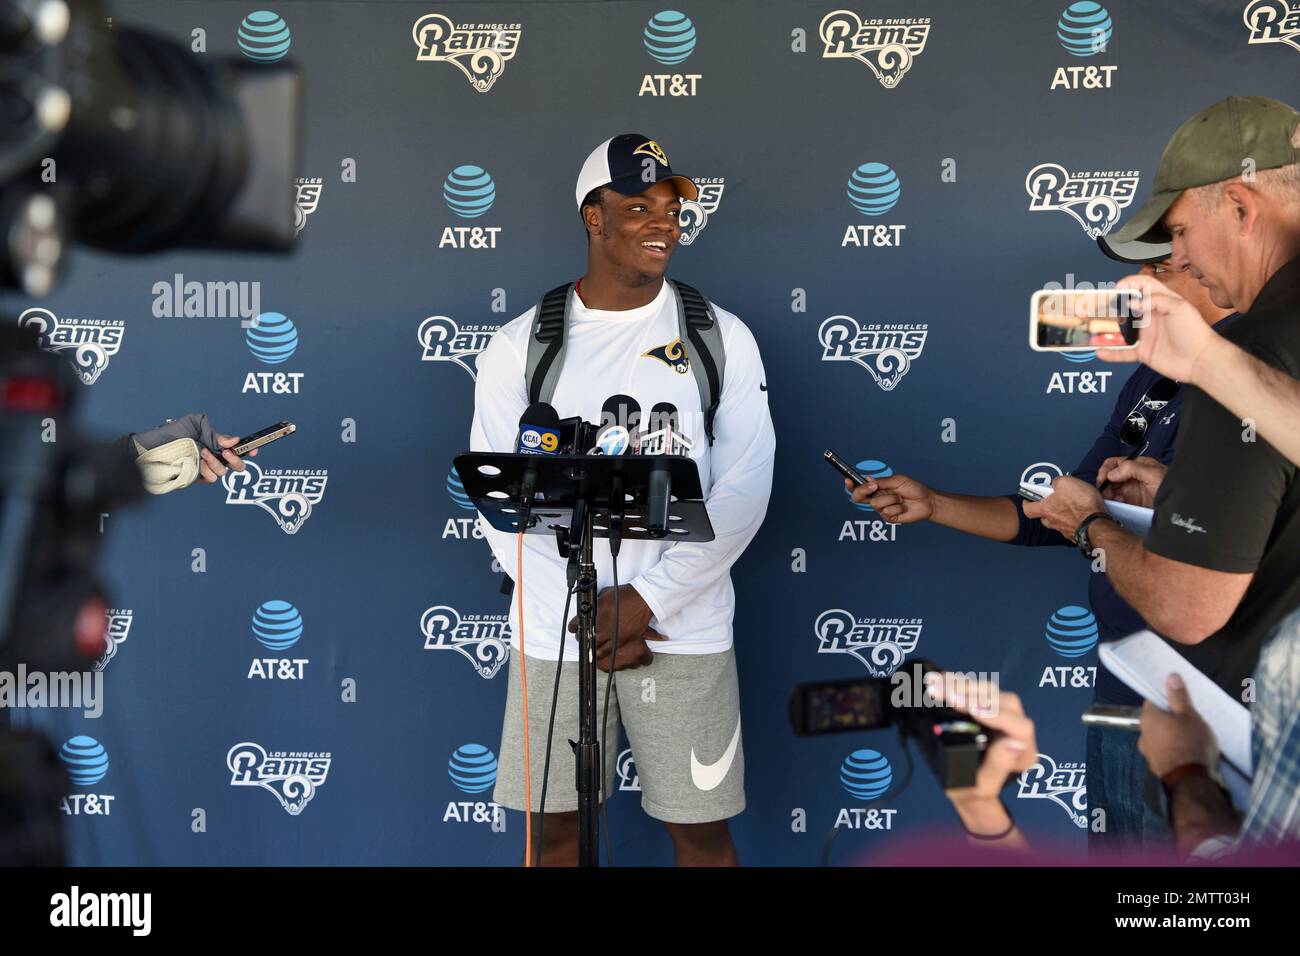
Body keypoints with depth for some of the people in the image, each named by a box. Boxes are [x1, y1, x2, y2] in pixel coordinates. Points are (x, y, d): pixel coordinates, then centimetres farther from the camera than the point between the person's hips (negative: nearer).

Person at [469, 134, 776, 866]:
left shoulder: (722, 338, 0)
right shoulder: (520, 346, 0)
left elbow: (744, 491, -6)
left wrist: (649, 599, -14)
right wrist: (587, 614, -11)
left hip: (683, 631, 0)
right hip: (555, 633, 1)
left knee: (702, 830, 7)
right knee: (556, 822, 11)